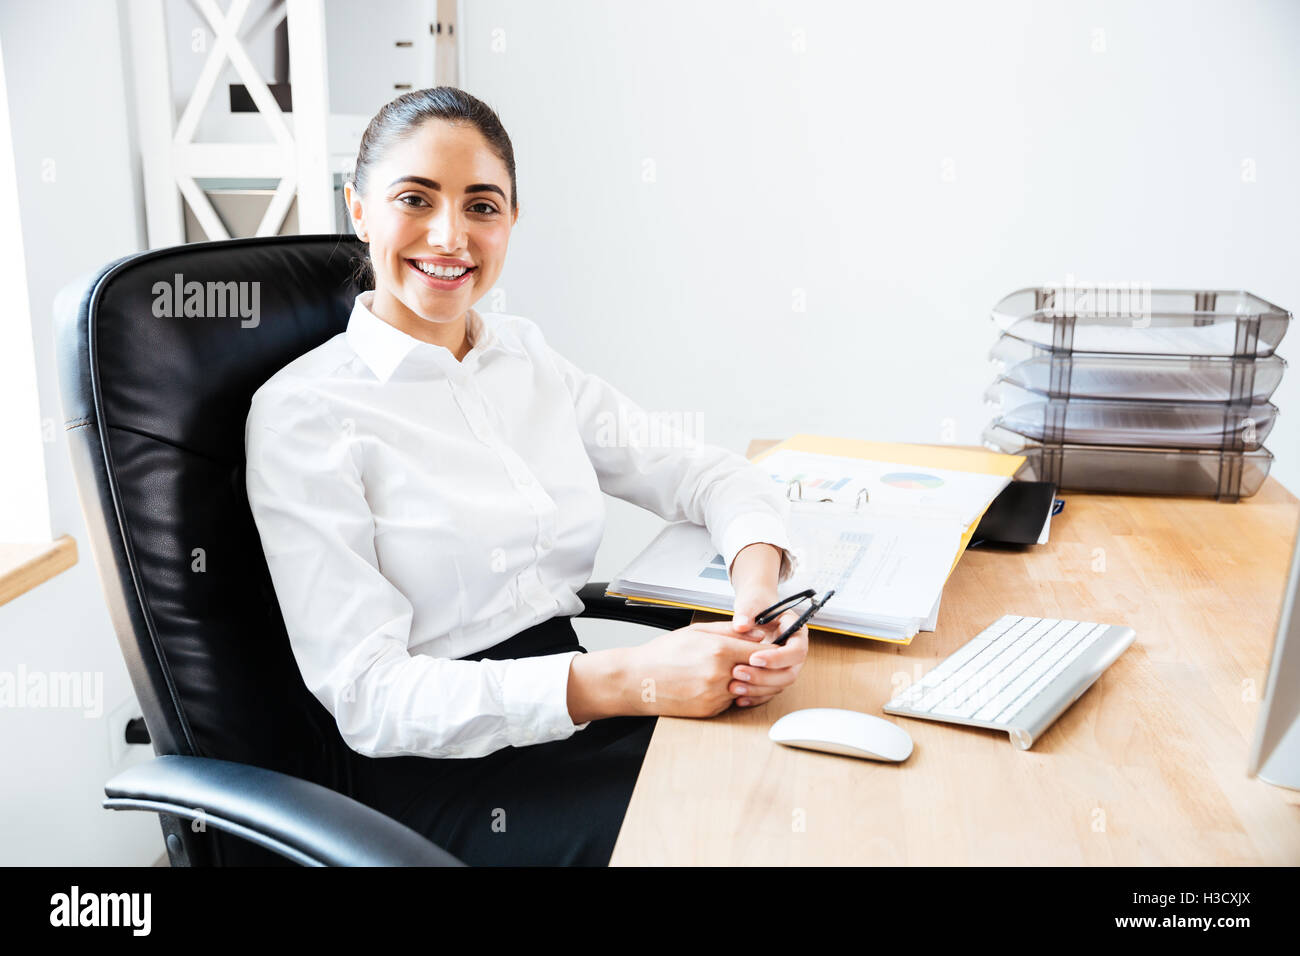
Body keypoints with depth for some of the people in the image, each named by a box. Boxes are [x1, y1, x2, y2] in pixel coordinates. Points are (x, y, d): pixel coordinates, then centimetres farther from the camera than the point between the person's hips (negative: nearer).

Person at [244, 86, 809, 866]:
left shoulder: (528, 358, 9)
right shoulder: (301, 413, -9)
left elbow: (708, 473, 10)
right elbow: (368, 695, -15)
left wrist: (759, 580, -14)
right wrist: (618, 681, -27)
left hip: (577, 715, 6)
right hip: (439, 777, -6)